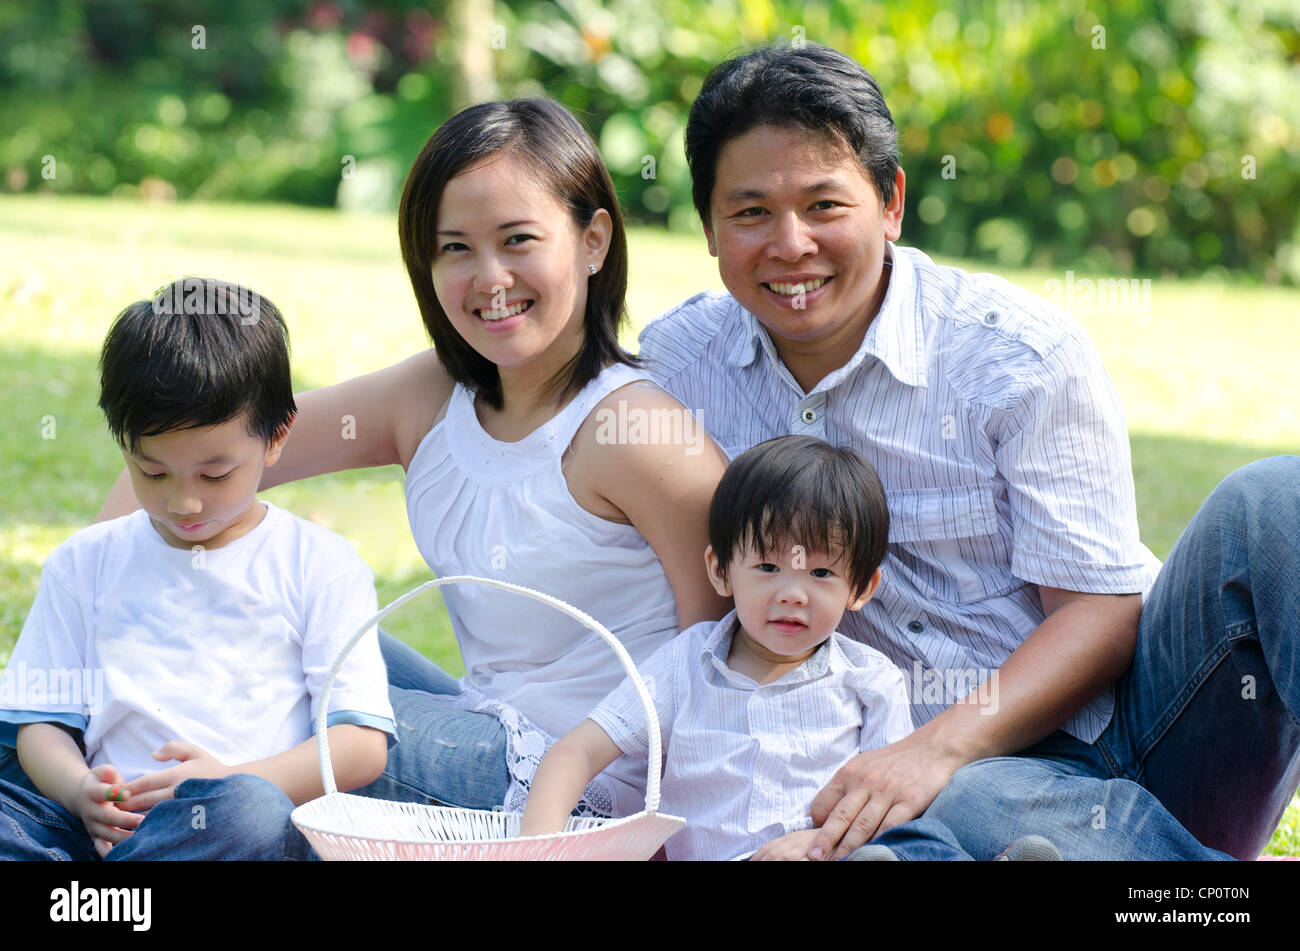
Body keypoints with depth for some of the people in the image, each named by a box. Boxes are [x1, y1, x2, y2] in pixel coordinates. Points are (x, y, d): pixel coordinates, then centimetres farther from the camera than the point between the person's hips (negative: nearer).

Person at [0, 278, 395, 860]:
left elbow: (363, 744, 2)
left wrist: (234, 785, -15)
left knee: (251, 810, -39)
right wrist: (80, 791, -11)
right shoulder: (85, 563, 19)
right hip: (108, 821, 2)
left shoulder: (320, 566, 10)